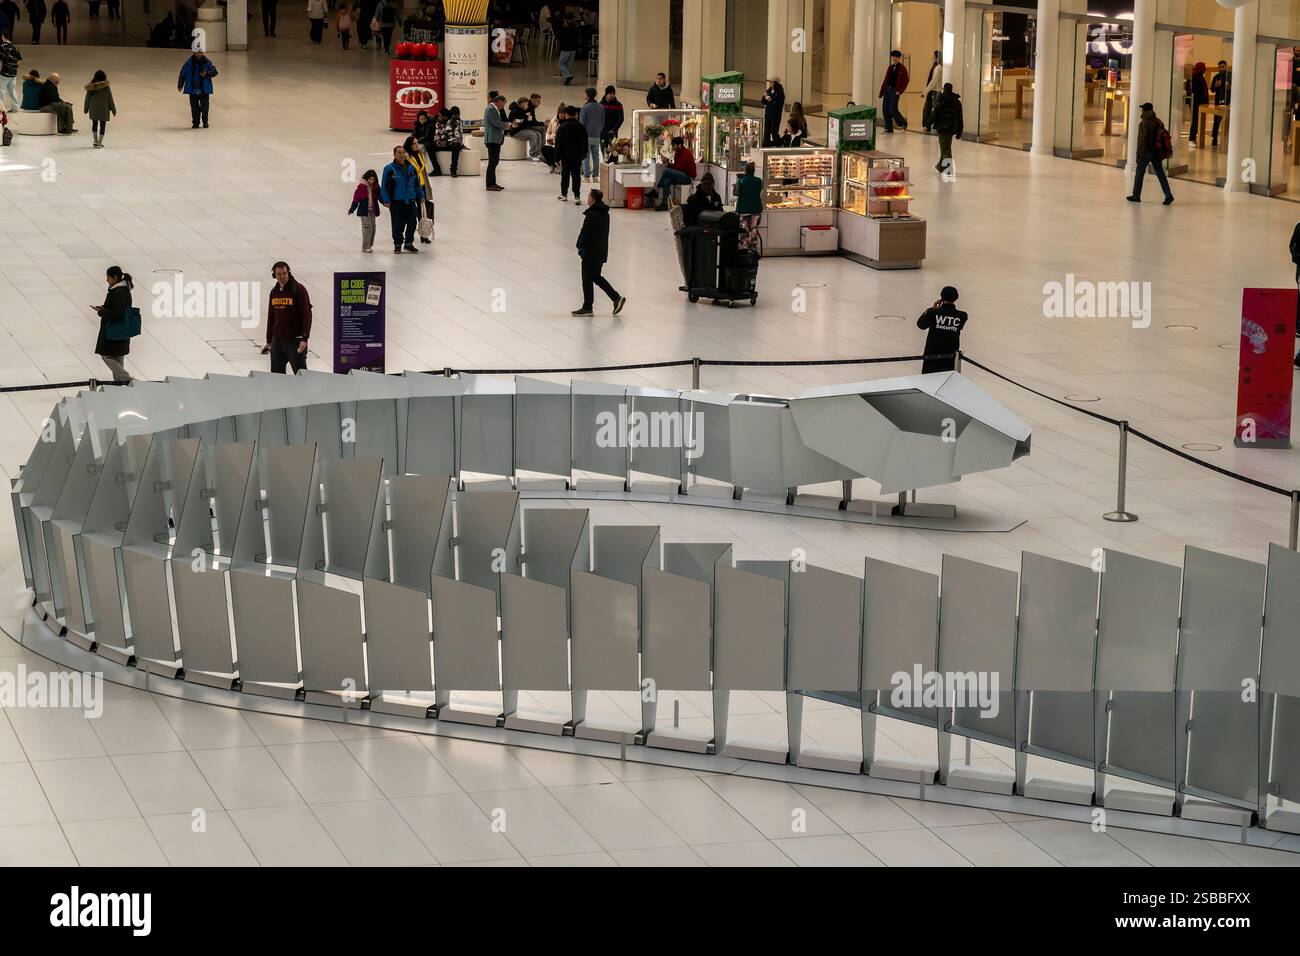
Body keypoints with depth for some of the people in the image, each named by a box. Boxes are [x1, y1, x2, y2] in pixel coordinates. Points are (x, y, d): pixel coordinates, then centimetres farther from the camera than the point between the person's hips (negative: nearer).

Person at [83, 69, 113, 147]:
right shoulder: (106, 86, -13)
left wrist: (86, 109, 13)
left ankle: (95, 140, 17)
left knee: (94, 123, 21)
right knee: (102, 125, 7)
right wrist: (113, 109, 2)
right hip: (104, 108, -2)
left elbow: (87, 98, 1)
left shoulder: (91, 86, -7)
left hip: (93, 108, 2)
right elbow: (110, 98, -8)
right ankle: (99, 143, 8)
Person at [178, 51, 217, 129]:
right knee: (194, 107, 4)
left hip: (204, 90, -1)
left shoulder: (207, 62, -3)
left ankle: (205, 122, 16)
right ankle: (195, 123, 12)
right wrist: (180, 85, 5)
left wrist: (206, 74, -22)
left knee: (204, 106, 3)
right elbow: (183, 74, 5)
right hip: (193, 90, 1)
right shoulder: (189, 63, -1)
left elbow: (214, 72, -3)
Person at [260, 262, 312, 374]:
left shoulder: (298, 289, -9)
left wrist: (304, 339, -21)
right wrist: (269, 341, 18)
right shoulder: (274, 292, 10)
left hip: (295, 340, -6)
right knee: (276, 374, 8)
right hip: (277, 340, 6)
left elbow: (307, 315, -13)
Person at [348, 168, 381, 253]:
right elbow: (356, 198, -11)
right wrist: (352, 210, -10)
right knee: (367, 227, -10)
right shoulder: (362, 186, -11)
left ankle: (370, 245, 21)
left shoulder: (375, 187, 5)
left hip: (372, 210, 6)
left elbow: (379, 197, 15)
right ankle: (365, 247, -6)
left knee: (373, 227, 8)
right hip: (364, 210, -6)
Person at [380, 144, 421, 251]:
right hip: (396, 202, -4)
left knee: (412, 223, 5)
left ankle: (409, 243, 21)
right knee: (397, 225, 1)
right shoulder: (389, 169, -7)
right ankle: (397, 245, 15)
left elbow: (417, 184, 18)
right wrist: (386, 200, -10)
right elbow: (384, 186, -6)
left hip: (410, 202, 4)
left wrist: (420, 195, 15)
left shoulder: (411, 168, 7)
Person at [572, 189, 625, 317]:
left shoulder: (592, 214, -20)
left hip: (591, 252, -9)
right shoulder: (605, 213, 9)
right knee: (596, 277, 20)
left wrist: (580, 246, -6)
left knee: (587, 279, 1)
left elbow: (585, 232, -19)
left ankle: (587, 308, 7)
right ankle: (616, 298, 13)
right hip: (602, 252, 9)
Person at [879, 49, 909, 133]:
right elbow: (885, 80, 16)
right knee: (885, 109, 0)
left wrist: (900, 91, -13)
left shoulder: (902, 68, -1)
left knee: (892, 109, -11)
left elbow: (906, 81, -5)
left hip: (895, 91, -6)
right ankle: (888, 128, 7)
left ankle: (903, 123, 12)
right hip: (887, 89, 6)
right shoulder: (890, 68, 15)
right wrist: (881, 92, 12)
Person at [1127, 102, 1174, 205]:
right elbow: (1165, 135, 11)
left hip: (1146, 152, -6)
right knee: (1160, 173, 6)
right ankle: (1168, 195, -3)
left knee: (1139, 173, 8)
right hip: (1157, 152, 6)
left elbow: (1142, 139, -17)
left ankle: (1136, 195, 16)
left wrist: (1139, 154, -11)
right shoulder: (1158, 122, 6)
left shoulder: (1144, 123, -15)